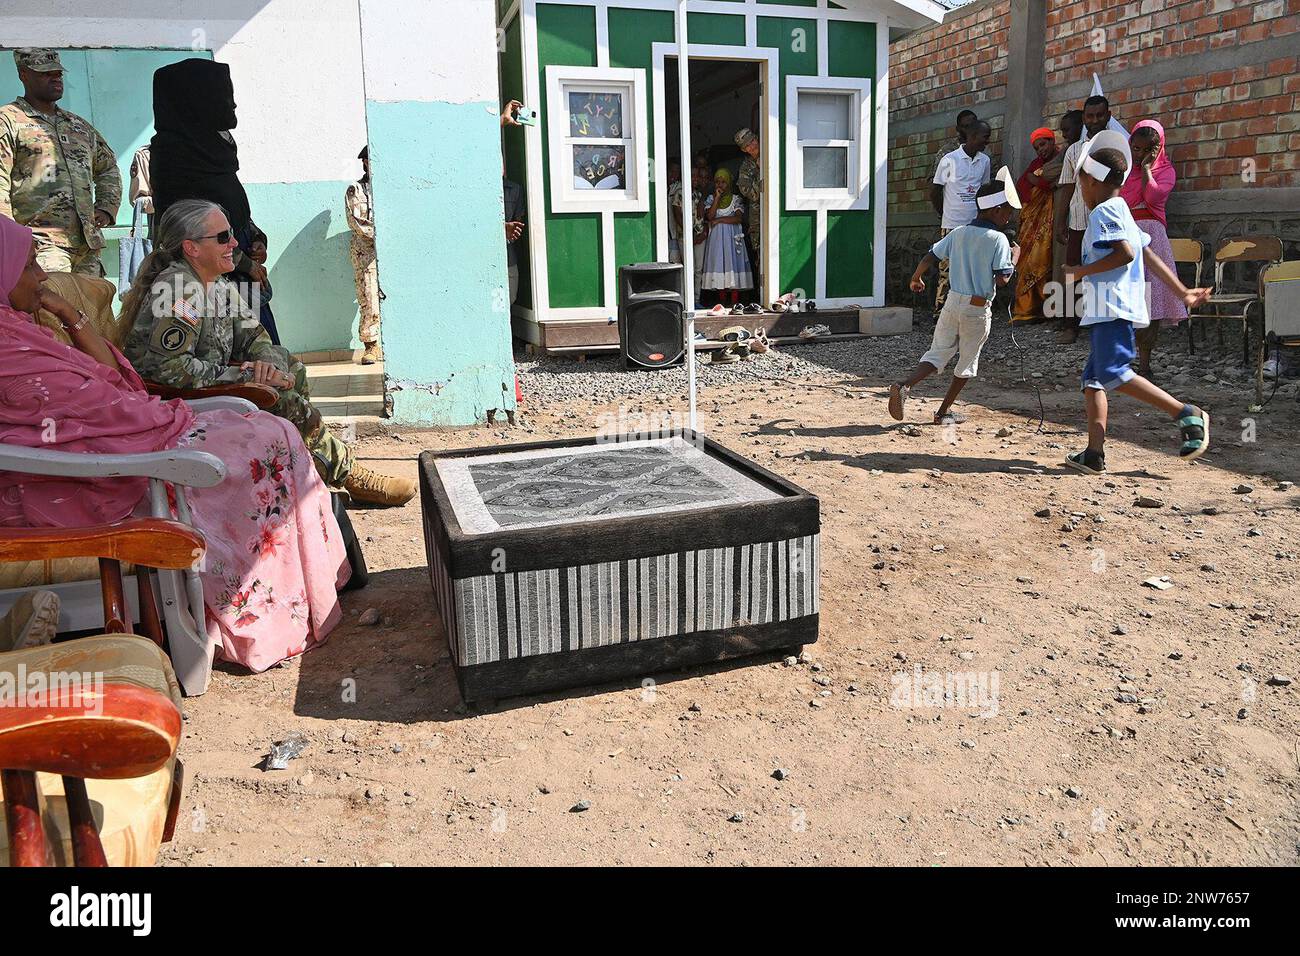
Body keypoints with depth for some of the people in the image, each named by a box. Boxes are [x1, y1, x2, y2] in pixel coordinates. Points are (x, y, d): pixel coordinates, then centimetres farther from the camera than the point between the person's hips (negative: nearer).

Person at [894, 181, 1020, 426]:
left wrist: (916, 279, 22)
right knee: (967, 362, 12)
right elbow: (1002, 279, -16)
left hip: (953, 302, 4)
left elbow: (929, 257, 5)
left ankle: (904, 385, -16)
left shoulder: (958, 233, 4)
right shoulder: (998, 239, -11)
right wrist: (1014, 257, 1)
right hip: (978, 309, -4)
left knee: (938, 353, 10)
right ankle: (944, 412, 17)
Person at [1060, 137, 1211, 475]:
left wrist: (1081, 271, -12)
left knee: (1113, 373, -17)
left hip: (1112, 308, -10)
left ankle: (1186, 414, -12)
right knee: (1093, 377, 6)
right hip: (1107, 310, 10)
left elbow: (1125, 253, -20)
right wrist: (1182, 292, 25)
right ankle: (1094, 454, 2)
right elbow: (1150, 256, 23)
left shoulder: (1103, 212, -7)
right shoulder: (1122, 211, 23)